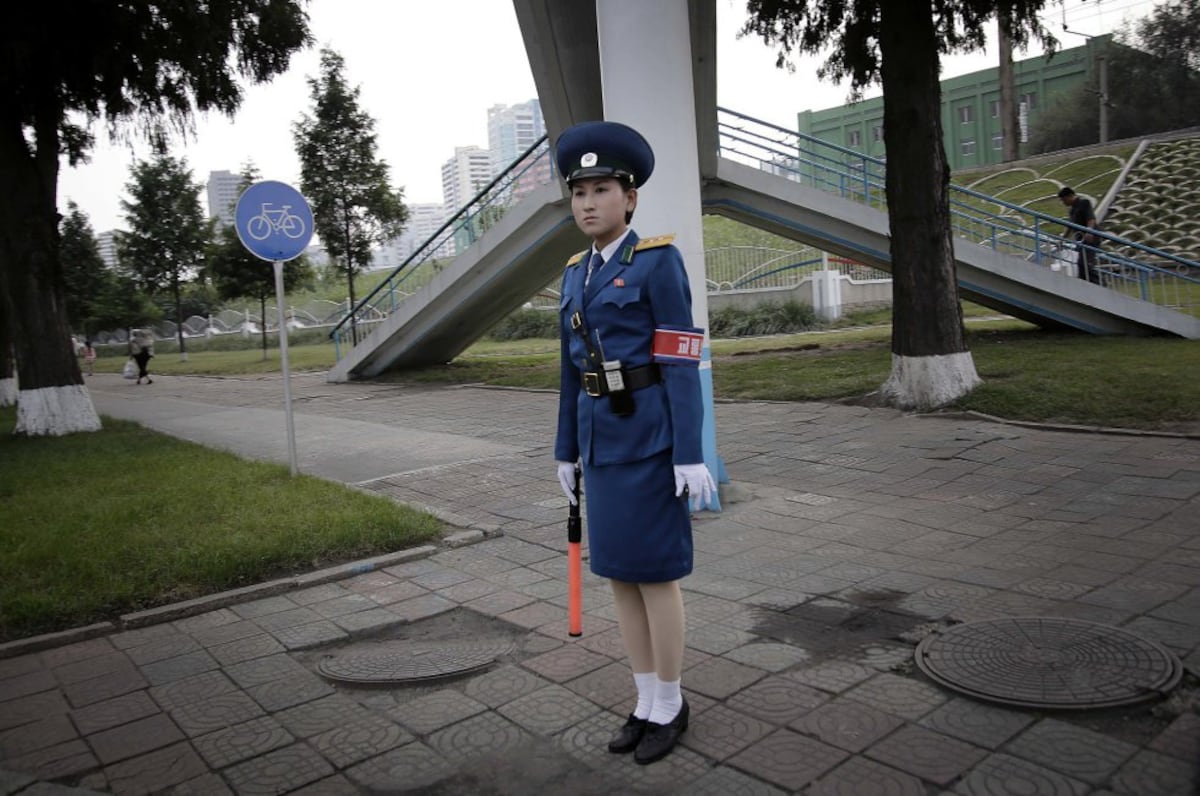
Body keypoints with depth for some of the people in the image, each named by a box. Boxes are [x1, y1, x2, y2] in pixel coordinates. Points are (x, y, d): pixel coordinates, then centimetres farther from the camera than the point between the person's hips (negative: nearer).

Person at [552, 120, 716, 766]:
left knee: (654, 569, 1)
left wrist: (690, 455, -16)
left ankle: (670, 705, 20)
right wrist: (567, 449, 15)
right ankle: (648, 703, 25)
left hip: (650, 431, -7)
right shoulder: (578, 273, 12)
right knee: (619, 569, 10)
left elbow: (682, 362, -13)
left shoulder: (659, 260, -9)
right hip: (601, 434, 7)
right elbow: (573, 368, 14)